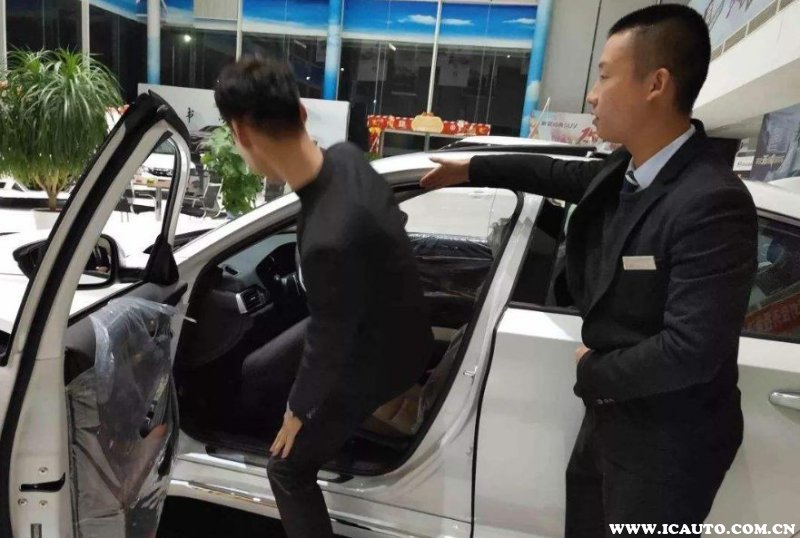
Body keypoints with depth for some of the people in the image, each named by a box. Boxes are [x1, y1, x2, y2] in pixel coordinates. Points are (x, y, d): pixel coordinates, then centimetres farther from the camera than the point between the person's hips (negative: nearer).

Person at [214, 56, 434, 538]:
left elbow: (329, 345, -26)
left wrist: (299, 409, -5)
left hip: (375, 358, -8)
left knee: (288, 470, 11)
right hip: (391, 325, 8)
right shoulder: (346, 156, -16)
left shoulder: (329, 240, -41)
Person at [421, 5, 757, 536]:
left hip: (667, 440, -7)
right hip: (610, 411, 8)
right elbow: (559, 174, 15)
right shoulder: (626, 171, -4)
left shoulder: (713, 202, -28)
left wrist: (593, 370, -15)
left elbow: (691, 350, -32)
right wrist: (470, 169, 24)